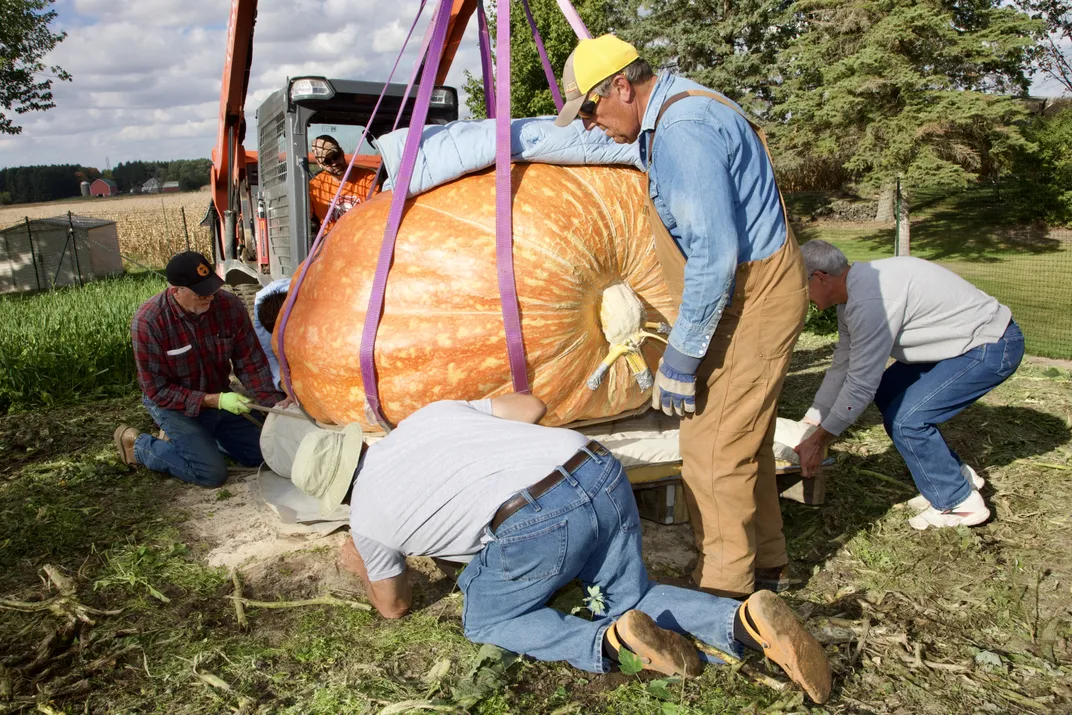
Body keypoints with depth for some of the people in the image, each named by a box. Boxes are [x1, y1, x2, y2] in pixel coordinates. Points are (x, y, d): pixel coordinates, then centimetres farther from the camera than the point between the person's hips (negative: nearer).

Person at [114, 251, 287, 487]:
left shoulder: (229, 305, -17)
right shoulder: (147, 322, -27)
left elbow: (250, 362, -9)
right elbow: (157, 391, -21)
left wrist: (275, 402, -22)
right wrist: (215, 401, -29)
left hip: (220, 397, 5)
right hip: (175, 406, -5)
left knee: (262, 454, 6)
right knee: (212, 472, -15)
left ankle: (190, 439, 24)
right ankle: (138, 445, 9)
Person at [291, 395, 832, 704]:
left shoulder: (367, 518, 14)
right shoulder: (430, 413, 25)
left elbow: (394, 606, 31)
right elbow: (529, 406, 30)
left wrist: (359, 567, 52)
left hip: (537, 525, -6)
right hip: (602, 473, 7)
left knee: (486, 622, 22)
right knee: (632, 596, 27)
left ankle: (609, 640, -3)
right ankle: (746, 620, 2)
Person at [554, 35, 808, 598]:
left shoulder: (683, 131, -22)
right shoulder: (680, 111, 11)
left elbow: (715, 255, -27)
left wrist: (681, 357, -21)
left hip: (751, 300, -11)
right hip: (755, 294, 11)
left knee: (713, 451, -4)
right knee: (744, 440, 18)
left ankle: (724, 589, 11)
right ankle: (765, 563, 33)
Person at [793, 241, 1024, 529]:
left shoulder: (870, 299, -28)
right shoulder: (853, 292, 4)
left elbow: (861, 382, -25)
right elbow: (842, 365, 10)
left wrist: (817, 442, -15)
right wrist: (809, 425, 12)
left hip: (993, 346, -10)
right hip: (971, 341, 10)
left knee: (905, 419, -14)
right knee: (887, 392, 12)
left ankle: (958, 503, 5)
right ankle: (954, 474, 22)